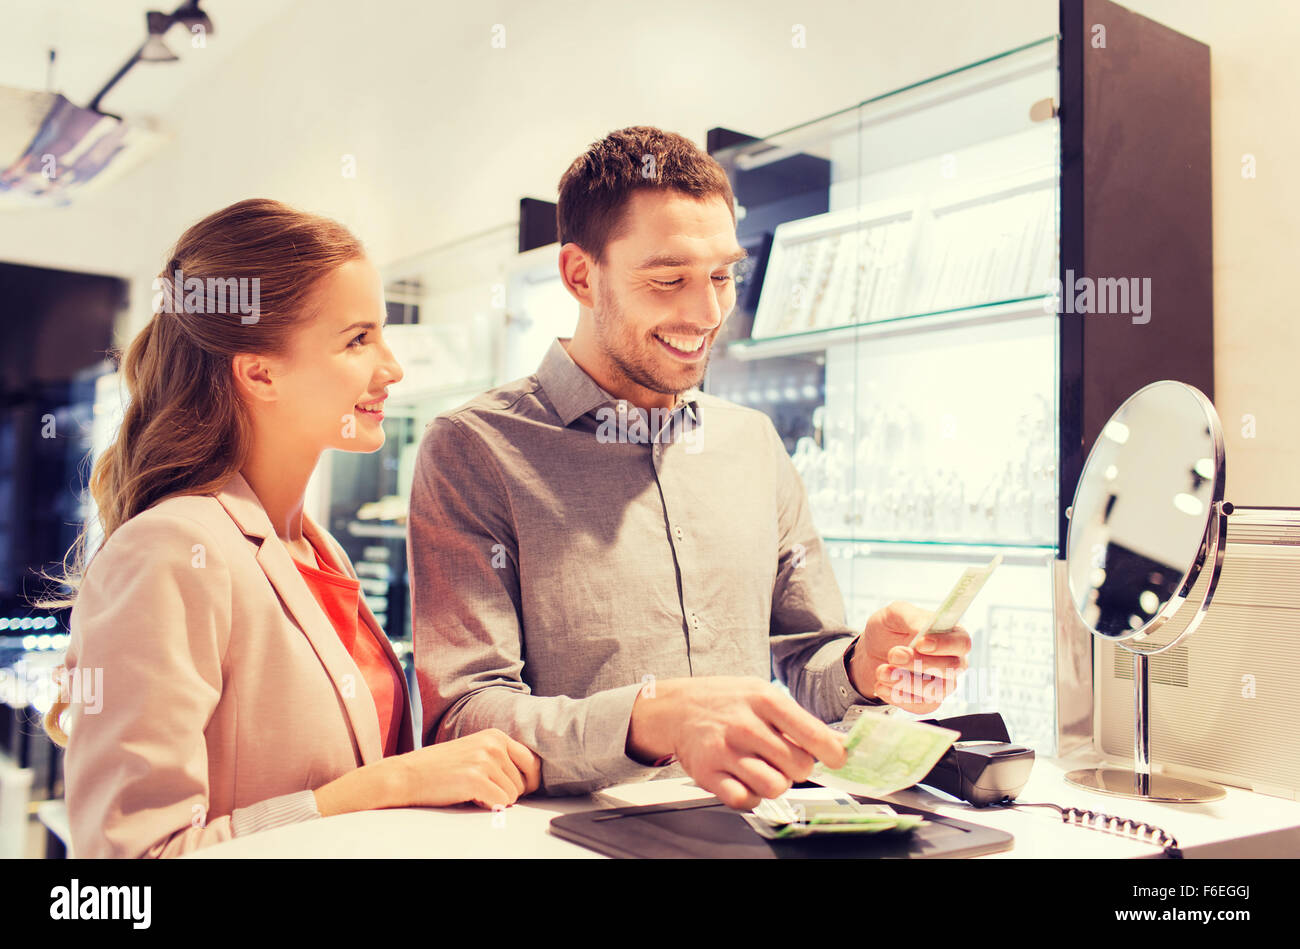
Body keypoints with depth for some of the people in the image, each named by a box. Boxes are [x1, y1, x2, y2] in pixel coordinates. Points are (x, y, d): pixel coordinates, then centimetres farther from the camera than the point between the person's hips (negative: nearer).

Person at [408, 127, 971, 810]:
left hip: (751, 830, 4)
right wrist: (654, 719, -30)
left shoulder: (755, 445, 11)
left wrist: (862, 666, -6)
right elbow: (462, 722, -14)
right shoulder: (474, 452, -7)